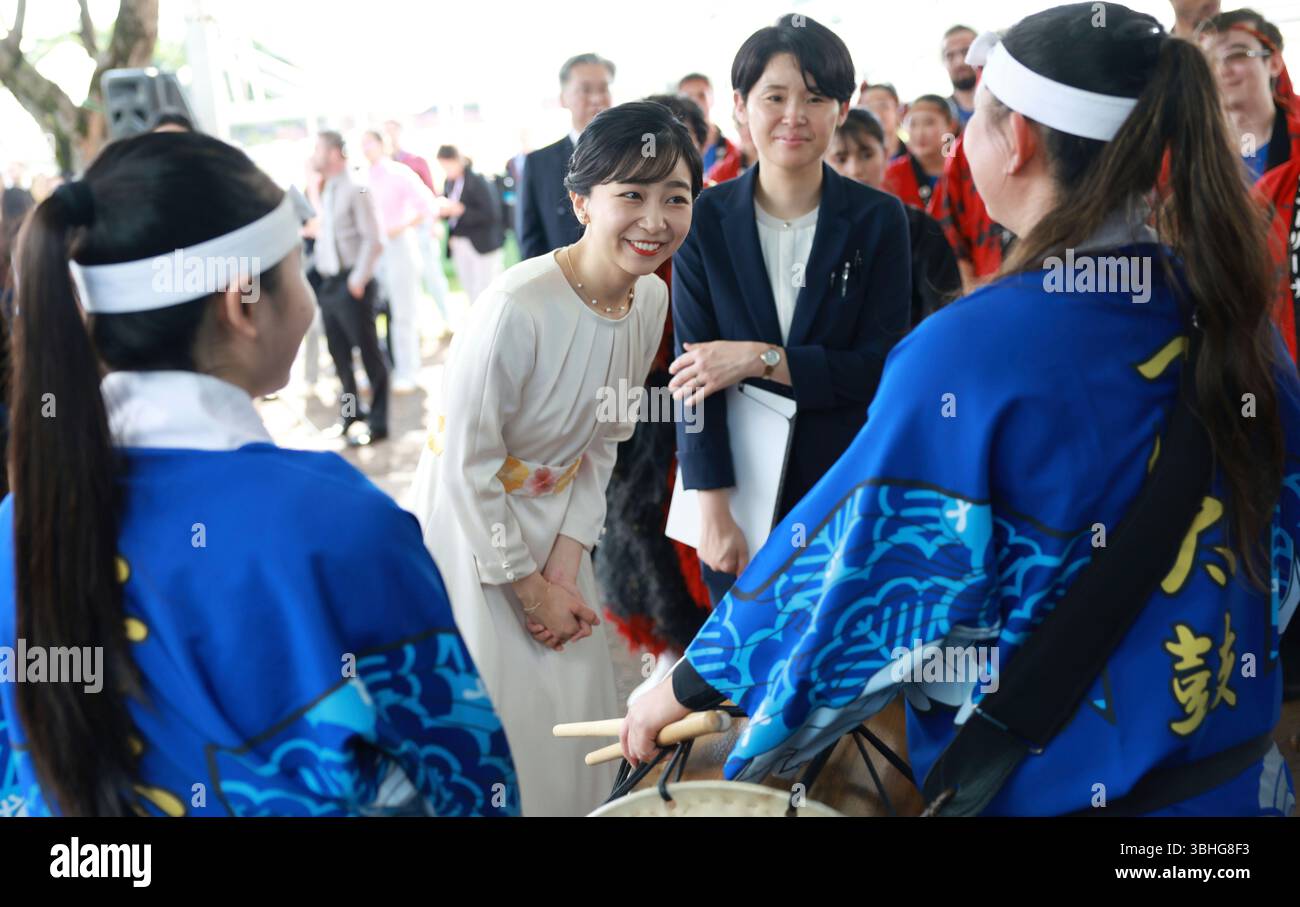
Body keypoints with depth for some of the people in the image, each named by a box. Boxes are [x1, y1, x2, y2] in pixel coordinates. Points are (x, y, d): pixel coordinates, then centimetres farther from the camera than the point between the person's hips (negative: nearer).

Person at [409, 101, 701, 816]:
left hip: (553, 522, 7)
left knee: (579, 715, 13)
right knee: (500, 729, 1)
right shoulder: (518, 306, -29)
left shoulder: (652, 300, -6)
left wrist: (565, 567, -4)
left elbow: (601, 443, 3)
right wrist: (530, 590, -12)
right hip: (470, 525, -6)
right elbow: (468, 466, -22)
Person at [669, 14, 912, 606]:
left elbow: (881, 364, -7)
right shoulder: (706, 220, -3)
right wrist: (713, 510, -13)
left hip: (848, 484, 0)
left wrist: (764, 359, -18)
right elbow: (694, 369, -6)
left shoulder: (878, 219, -3)